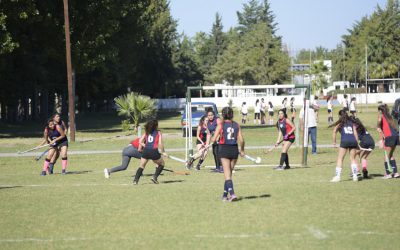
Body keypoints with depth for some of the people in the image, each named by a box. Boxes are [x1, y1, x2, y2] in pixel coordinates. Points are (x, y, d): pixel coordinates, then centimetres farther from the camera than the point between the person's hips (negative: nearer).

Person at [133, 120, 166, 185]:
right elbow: (160, 143, -3)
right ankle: (155, 177, 6)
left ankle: (135, 179, -5)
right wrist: (163, 152, 7)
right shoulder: (158, 133, 7)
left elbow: (140, 141, 8)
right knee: (162, 164, 21)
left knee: (142, 166, 15)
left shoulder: (147, 132, 17)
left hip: (145, 151, 3)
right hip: (154, 151, -3)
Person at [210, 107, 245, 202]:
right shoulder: (236, 125, 3)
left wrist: (211, 140, 15)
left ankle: (232, 193, -20)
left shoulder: (221, 125, -5)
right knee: (229, 173, 15)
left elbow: (213, 139, -8)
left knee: (227, 174, -3)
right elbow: (241, 140, -2)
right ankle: (225, 195, 22)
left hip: (224, 149, -3)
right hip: (234, 149, 3)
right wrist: (242, 150, 13)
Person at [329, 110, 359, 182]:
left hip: (345, 141, -3)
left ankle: (337, 176, -5)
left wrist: (334, 143, 5)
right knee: (353, 159, 14)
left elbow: (334, 132, 3)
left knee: (340, 159, 2)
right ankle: (355, 175, 8)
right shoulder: (351, 123, 24)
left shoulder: (339, 123, 16)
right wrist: (357, 143, 15)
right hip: (353, 141, 3)